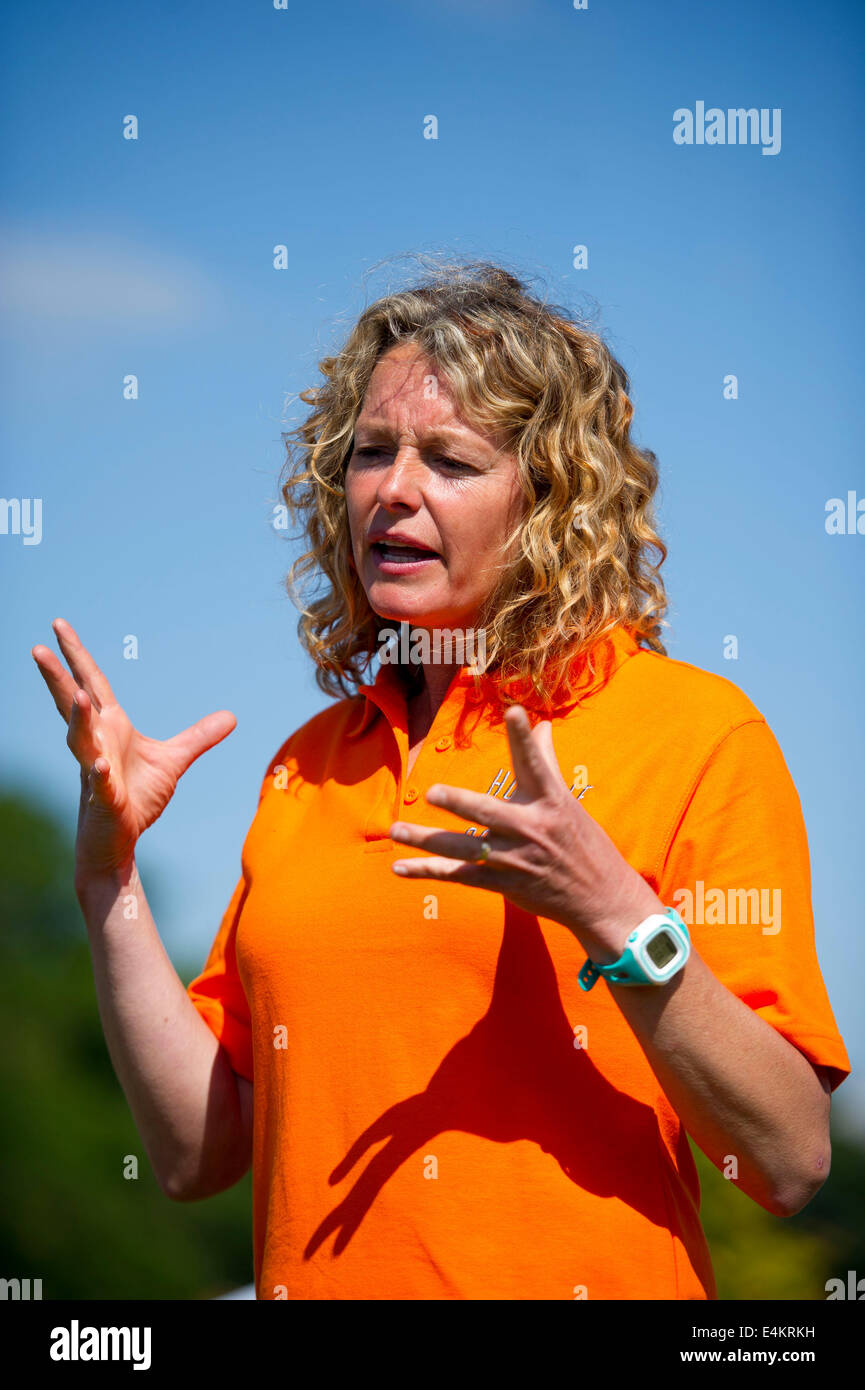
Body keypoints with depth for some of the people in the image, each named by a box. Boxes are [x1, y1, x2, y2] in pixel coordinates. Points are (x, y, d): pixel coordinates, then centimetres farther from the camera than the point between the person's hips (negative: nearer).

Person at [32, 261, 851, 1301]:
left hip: (590, 1277, -4)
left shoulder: (696, 729, -5)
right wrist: (109, 872, 0)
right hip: (319, 1280, 4)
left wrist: (616, 921, -23)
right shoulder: (308, 766, 9)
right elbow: (199, 1155, 7)